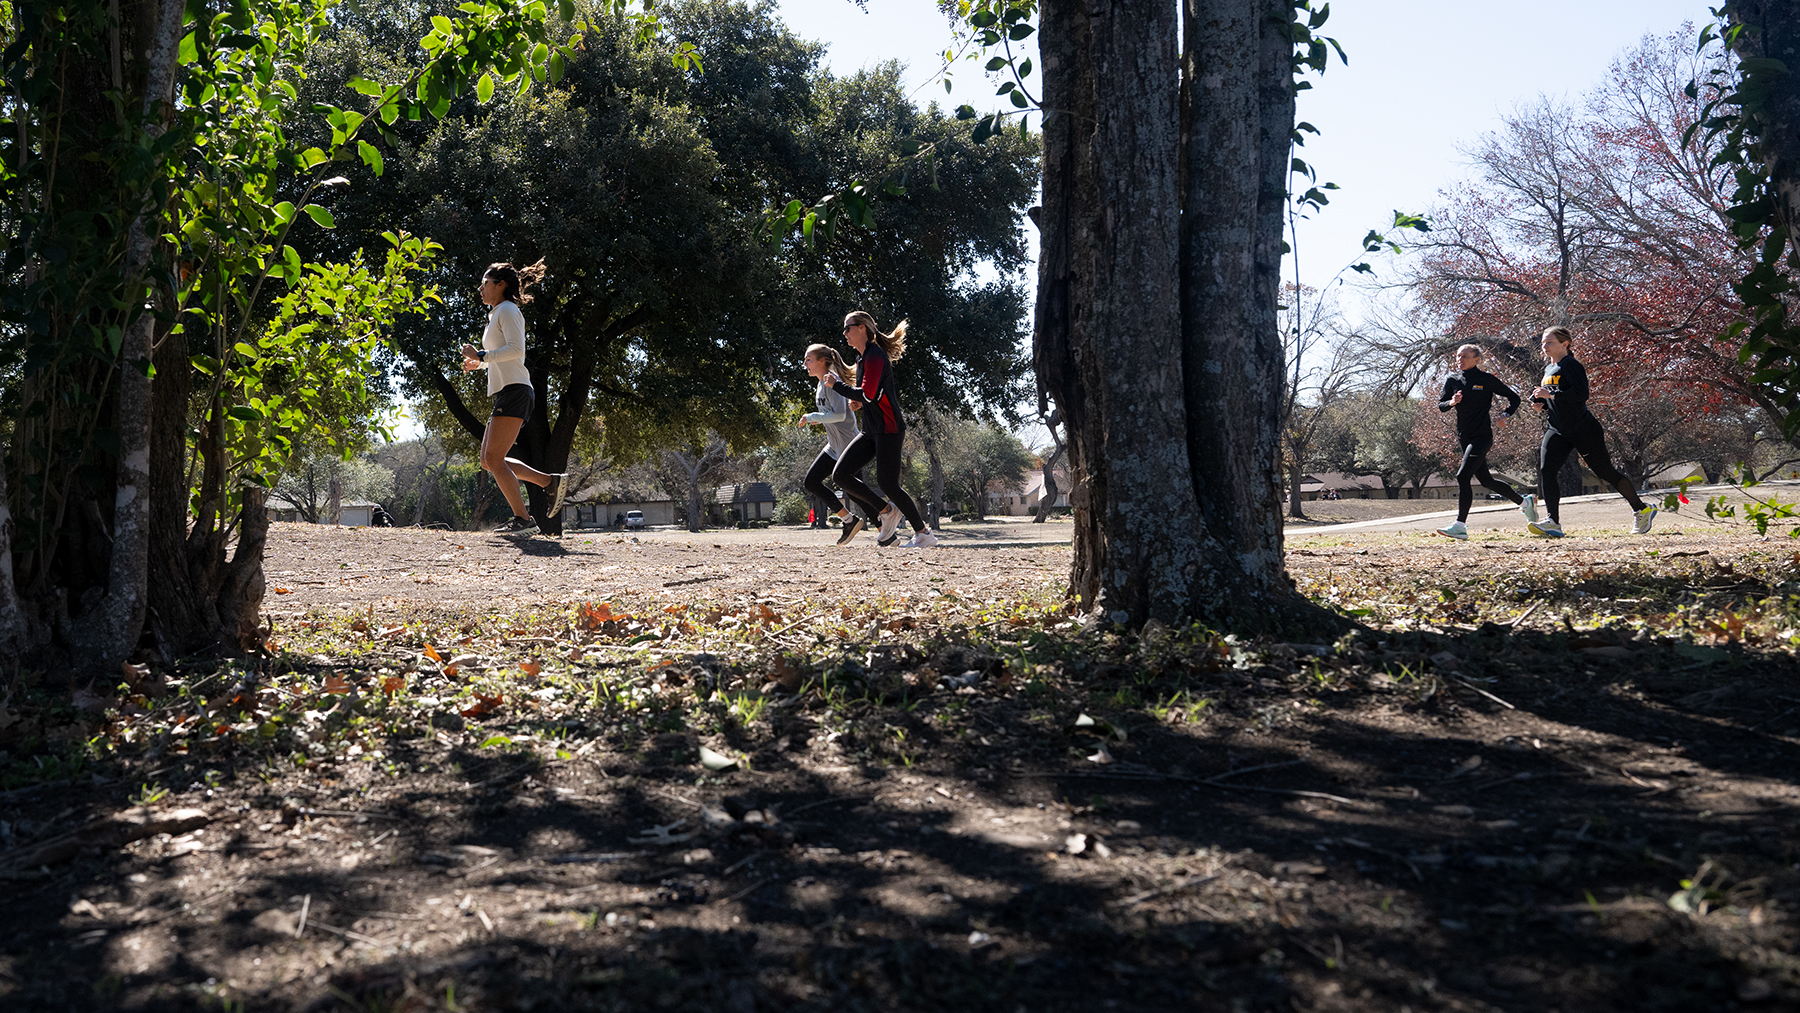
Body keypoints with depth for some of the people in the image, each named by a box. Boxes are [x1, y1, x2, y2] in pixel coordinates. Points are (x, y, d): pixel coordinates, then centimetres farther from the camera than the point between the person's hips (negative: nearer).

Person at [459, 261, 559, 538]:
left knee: (494, 459, -14)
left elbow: (517, 350, -16)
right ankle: (549, 480, 7)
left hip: (514, 391, -10)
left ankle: (523, 520, -14)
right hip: (506, 393, 10)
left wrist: (481, 355, -14)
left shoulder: (508, 310, -3)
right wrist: (479, 364, 20)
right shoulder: (497, 315, 27)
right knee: (488, 461, 8)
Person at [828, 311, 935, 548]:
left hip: (888, 430, -10)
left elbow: (868, 394, -25)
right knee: (841, 475, -1)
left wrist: (836, 385, -15)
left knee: (887, 483, -9)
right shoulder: (863, 357, 17)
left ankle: (924, 533, 4)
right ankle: (886, 514, 8)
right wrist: (859, 400, 12)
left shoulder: (874, 356, -14)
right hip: (870, 432, 10)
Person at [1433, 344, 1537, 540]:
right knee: (1485, 480, 16)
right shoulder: (1453, 382, 9)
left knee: (1463, 476, -20)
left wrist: (1506, 415, -14)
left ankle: (1460, 526, -23)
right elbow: (1441, 405, 1)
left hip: (1482, 435, -7)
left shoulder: (1487, 380, -4)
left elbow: (1514, 398, 3)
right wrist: (1452, 402, -20)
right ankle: (1524, 502, 37)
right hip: (1464, 437, 7)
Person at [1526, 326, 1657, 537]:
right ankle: (1553, 522, -18)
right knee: (1545, 470, -14)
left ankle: (1642, 510, 23)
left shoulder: (1570, 366, -12)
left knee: (1606, 472, 4)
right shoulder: (1548, 370, 14)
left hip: (1583, 430, -7)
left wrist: (1552, 394, -30)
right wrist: (1541, 403, 6)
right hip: (1558, 431, 7)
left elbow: (1581, 393, -26)